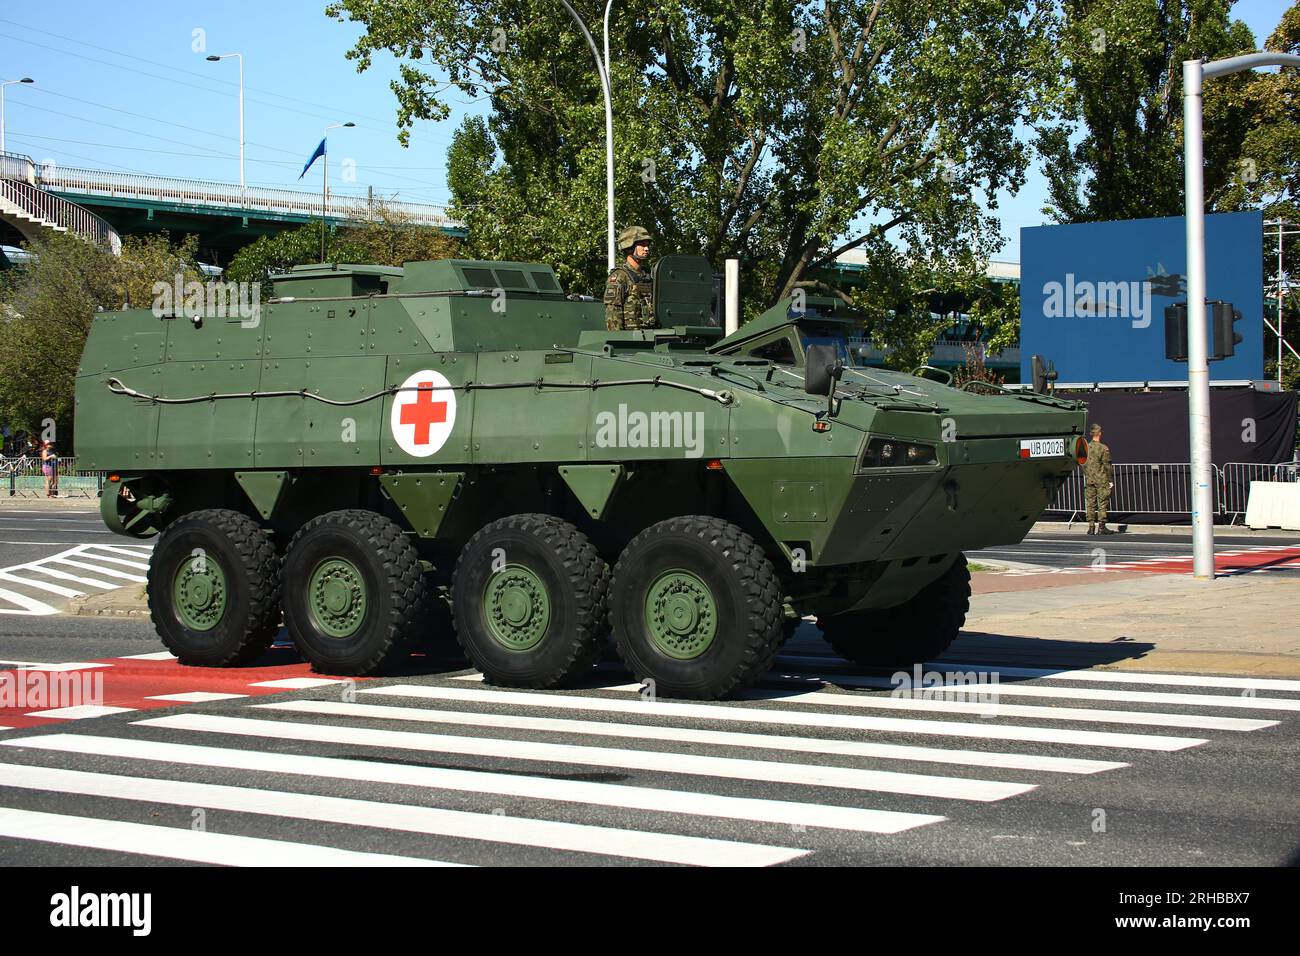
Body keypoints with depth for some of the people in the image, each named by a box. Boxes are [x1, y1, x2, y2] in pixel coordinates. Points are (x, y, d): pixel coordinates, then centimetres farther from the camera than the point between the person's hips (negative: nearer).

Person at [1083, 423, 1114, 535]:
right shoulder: (1103, 449, -11)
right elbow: (1107, 466, -10)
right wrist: (1111, 480, -4)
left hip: (1089, 480, 5)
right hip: (1101, 480, -5)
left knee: (1090, 504, 7)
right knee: (1102, 503, 0)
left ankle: (1091, 527, 6)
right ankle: (1101, 527, -1)